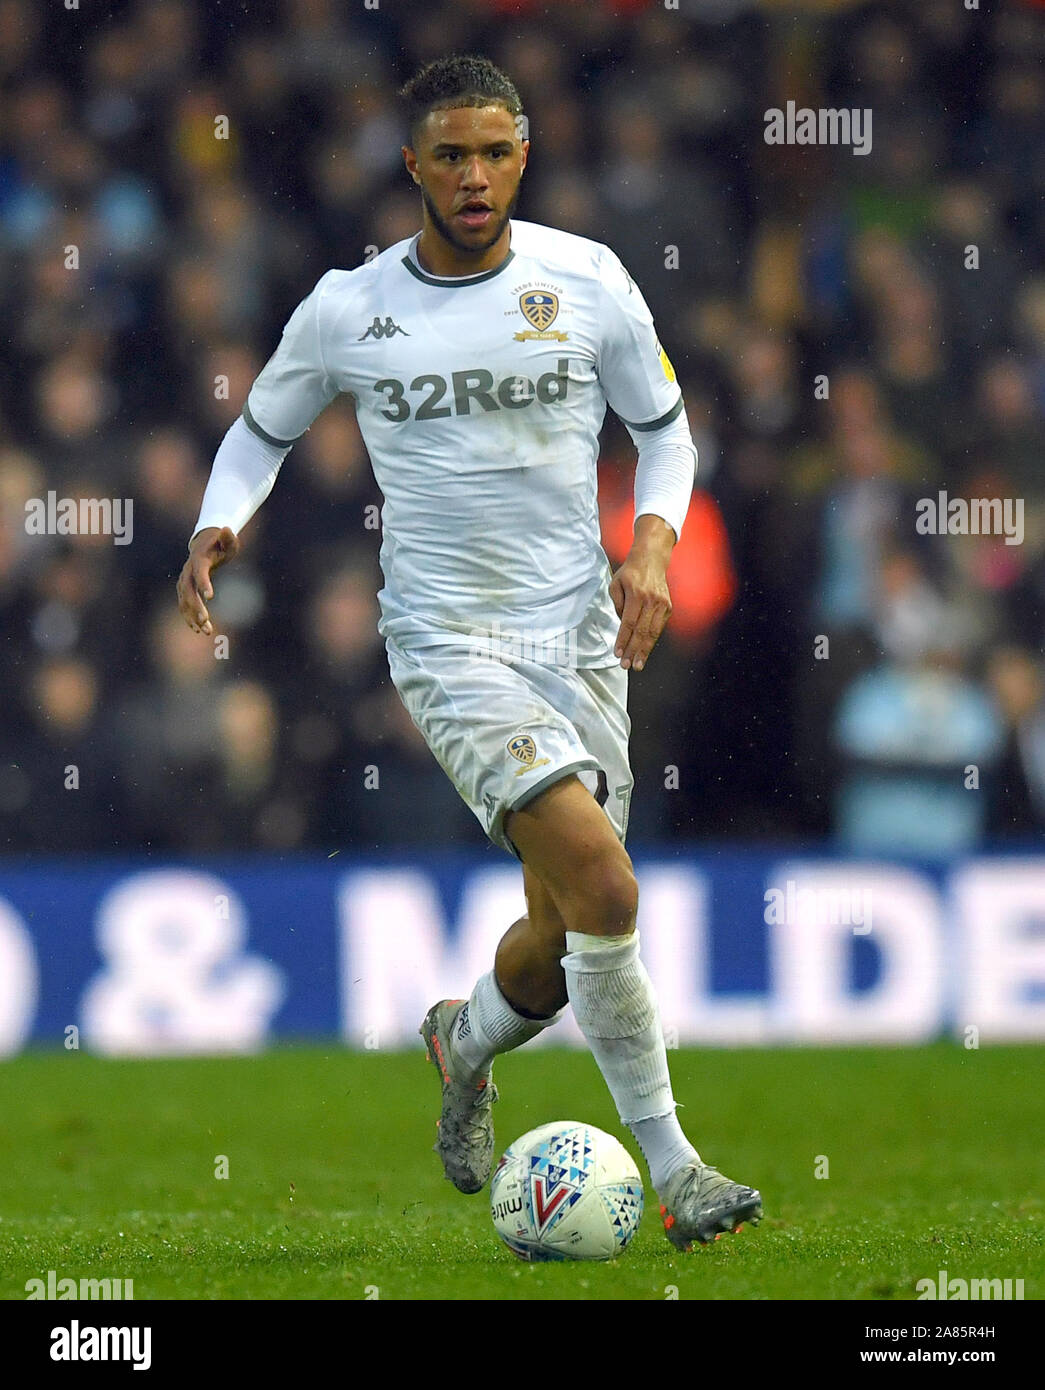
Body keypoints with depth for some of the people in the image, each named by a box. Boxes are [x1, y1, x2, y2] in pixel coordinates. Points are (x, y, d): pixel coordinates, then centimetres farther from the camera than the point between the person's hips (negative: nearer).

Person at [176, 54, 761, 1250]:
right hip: (448, 638, -3)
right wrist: (218, 526, -5)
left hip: (579, 630, 3)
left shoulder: (587, 281, 0)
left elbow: (665, 430, 12)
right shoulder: (348, 311, -2)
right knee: (600, 879, -22)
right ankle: (670, 1167, -14)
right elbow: (261, 430, 14)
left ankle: (465, 1043, 44)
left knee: (564, 940, 8)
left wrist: (654, 542, -7)